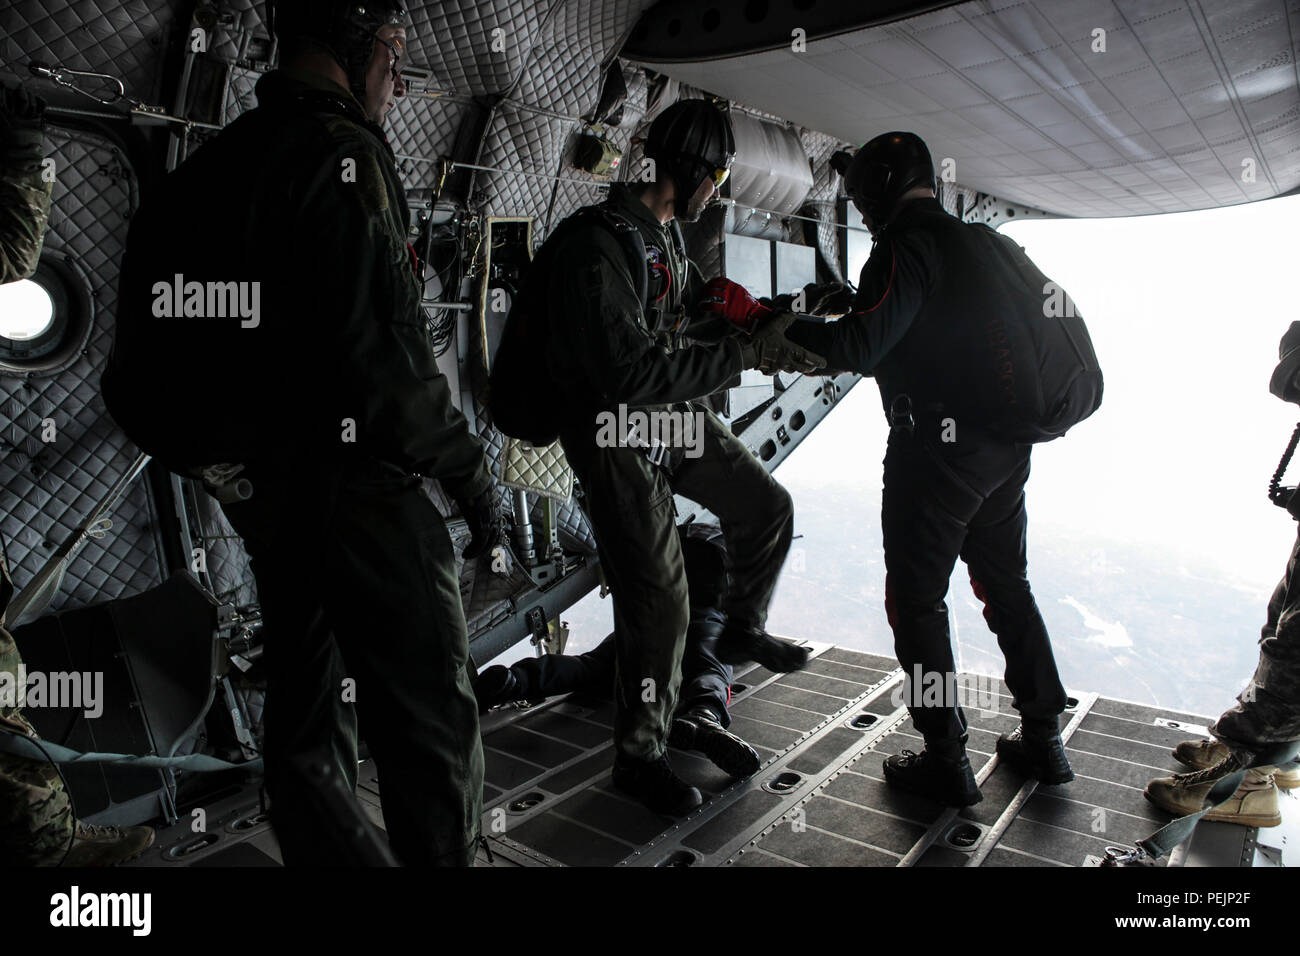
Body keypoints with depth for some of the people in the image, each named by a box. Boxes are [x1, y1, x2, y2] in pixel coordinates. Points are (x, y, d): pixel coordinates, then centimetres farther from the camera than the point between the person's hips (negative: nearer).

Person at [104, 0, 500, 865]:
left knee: (306, 698, 20)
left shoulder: (217, 162, 16)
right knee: (429, 719, -2)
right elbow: (378, 348, -23)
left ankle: (317, 852, 35)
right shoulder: (338, 152, -13)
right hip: (353, 482, -10)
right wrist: (467, 468, -14)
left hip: (258, 484, 10)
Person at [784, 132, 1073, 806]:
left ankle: (946, 763, 8)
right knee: (1007, 587, 19)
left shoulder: (911, 243, -12)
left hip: (938, 448, -9)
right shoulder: (983, 243, 16)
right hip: (1007, 446, 9)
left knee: (917, 600, 2)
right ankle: (1044, 739, 28)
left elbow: (860, 346, -22)